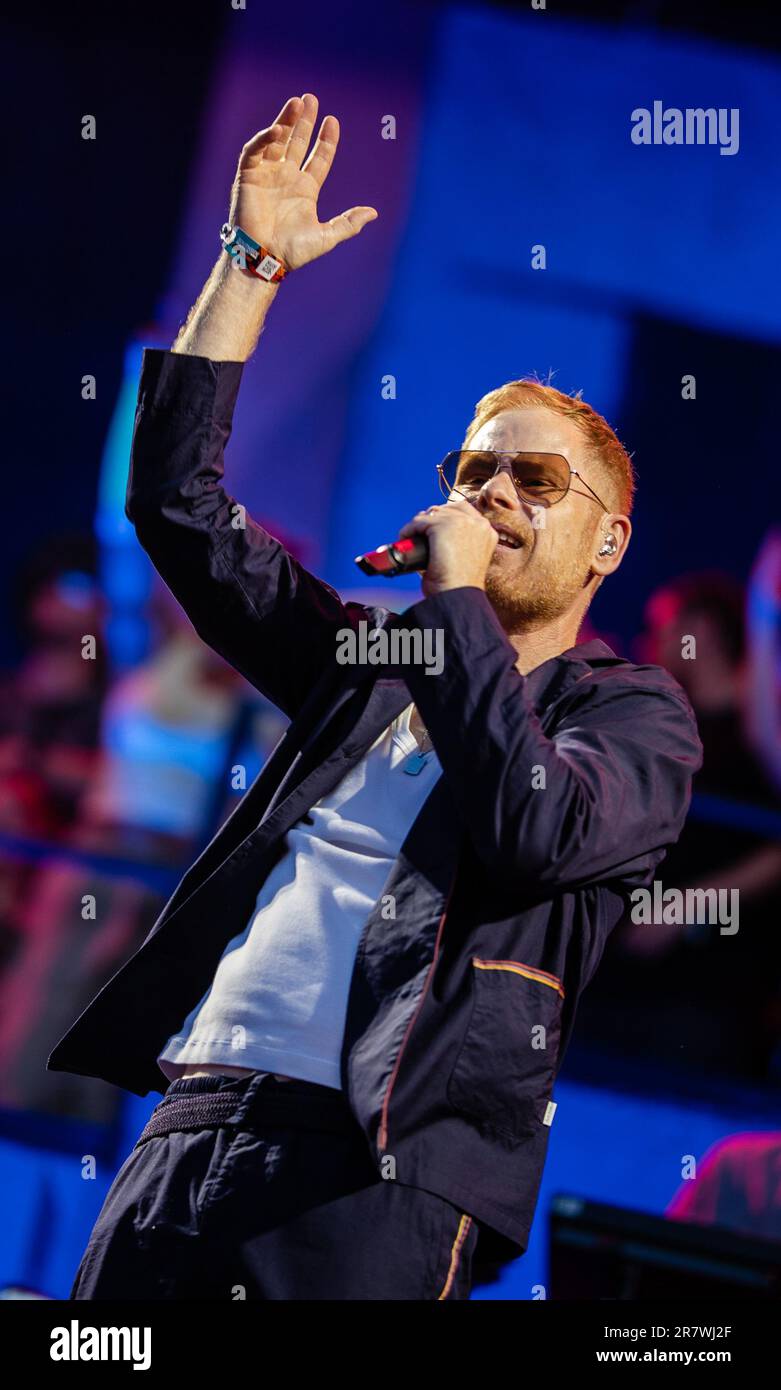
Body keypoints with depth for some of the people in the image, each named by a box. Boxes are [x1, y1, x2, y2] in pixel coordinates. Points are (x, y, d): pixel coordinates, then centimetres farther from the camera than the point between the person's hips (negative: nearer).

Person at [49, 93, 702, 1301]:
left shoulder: (632, 712, 7)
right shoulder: (370, 653, 22)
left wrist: (459, 595, -4)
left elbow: (533, 830, -15)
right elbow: (179, 501, 20)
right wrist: (250, 264, 14)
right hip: (196, 1115, 5)